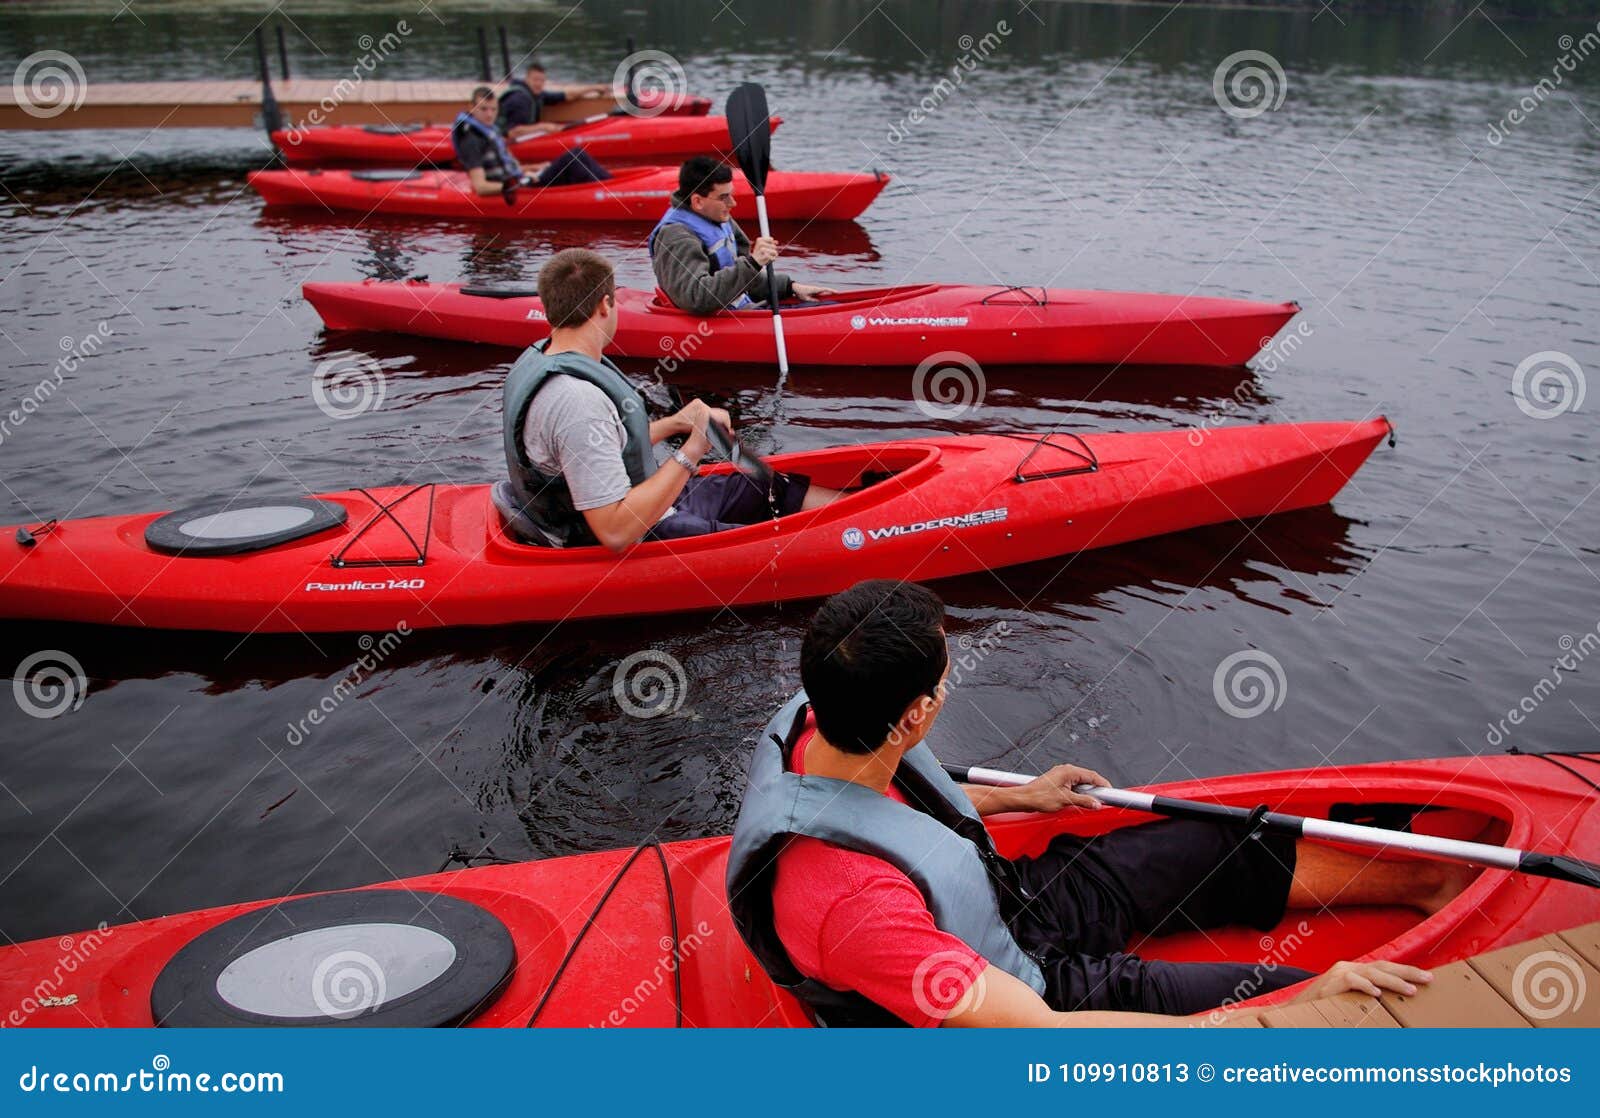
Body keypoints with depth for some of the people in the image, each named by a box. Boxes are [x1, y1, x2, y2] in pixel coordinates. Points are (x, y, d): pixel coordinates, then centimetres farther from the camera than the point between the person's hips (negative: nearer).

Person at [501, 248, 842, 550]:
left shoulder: (542, 357, 1)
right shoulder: (578, 401, -31)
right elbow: (616, 532, -34)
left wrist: (674, 424, 11)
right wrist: (691, 451, -29)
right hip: (640, 540, -10)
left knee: (770, 490, 13)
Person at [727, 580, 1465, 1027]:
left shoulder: (819, 727, -17)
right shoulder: (855, 903, -42)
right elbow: (1041, 1035, -37)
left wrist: (1015, 799, 20)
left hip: (1005, 902, 8)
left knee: (1234, 848, 12)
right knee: (1287, 992, -2)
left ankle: (1424, 881, 34)